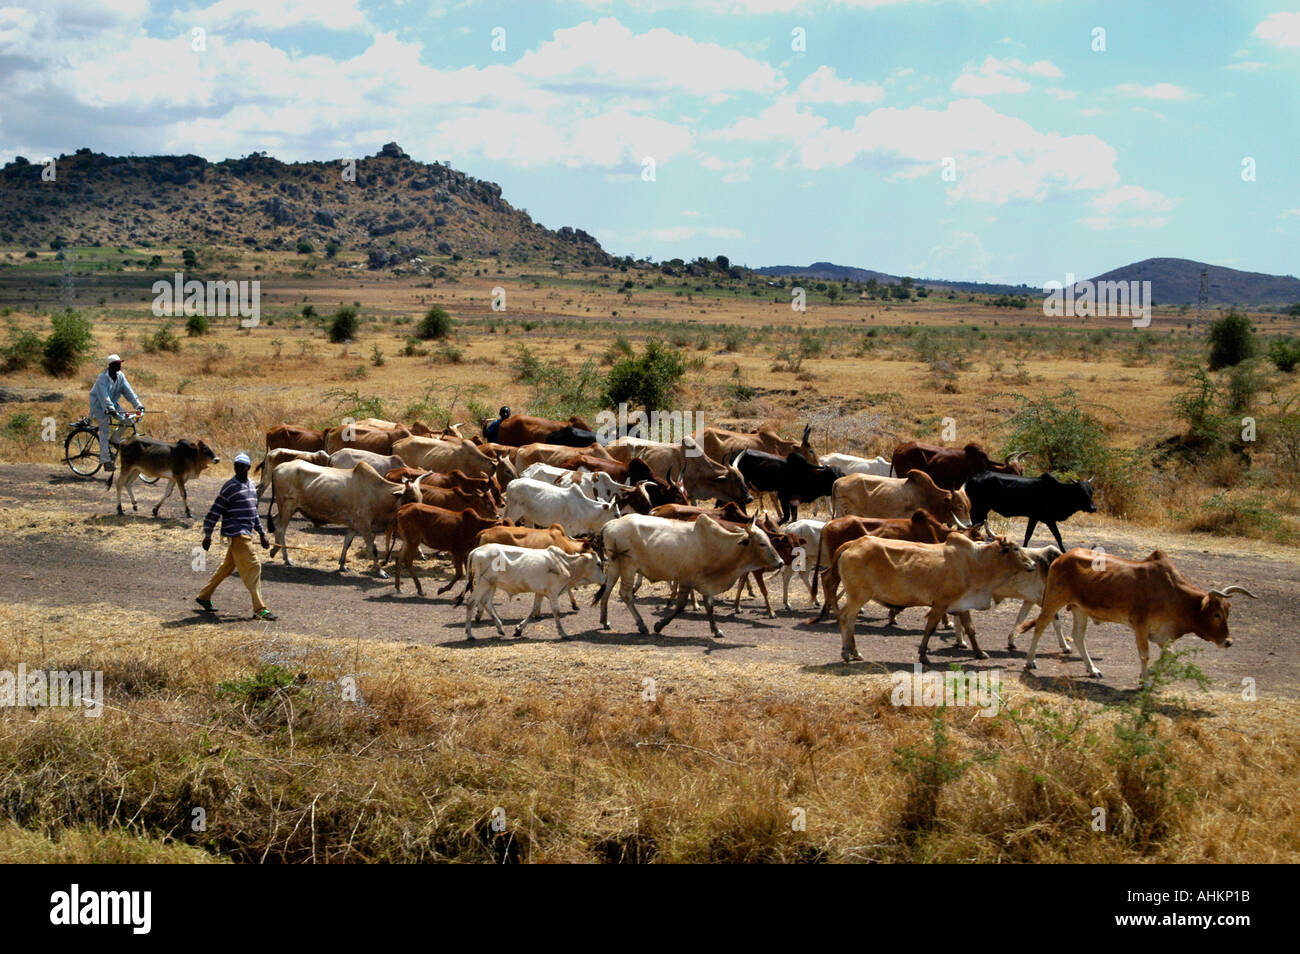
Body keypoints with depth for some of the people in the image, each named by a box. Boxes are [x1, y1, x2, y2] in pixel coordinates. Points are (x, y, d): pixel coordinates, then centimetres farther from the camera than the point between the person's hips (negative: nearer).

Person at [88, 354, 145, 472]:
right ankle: (105, 460, -9)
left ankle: (115, 440, 9)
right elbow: (104, 395, -32)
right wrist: (110, 409, -46)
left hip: (112, 404, 6)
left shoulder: (120, 376, -2)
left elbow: (128, 391, -7)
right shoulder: (103, 377, -21)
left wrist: (138, 404, -18)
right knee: (104, 431, -10)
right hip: (99, 405, -6)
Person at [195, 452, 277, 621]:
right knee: (253, 566, -12)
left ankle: (204, 596, 30)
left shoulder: (251, 485, 16)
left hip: (246, 534, 9)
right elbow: (215, 511, -9)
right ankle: (260, 609, -12)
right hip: (236, 534, -9)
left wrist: (262, 534, 25)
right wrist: (207, 535, -12)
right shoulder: (230, 487, -9)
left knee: (227, 567, 16)